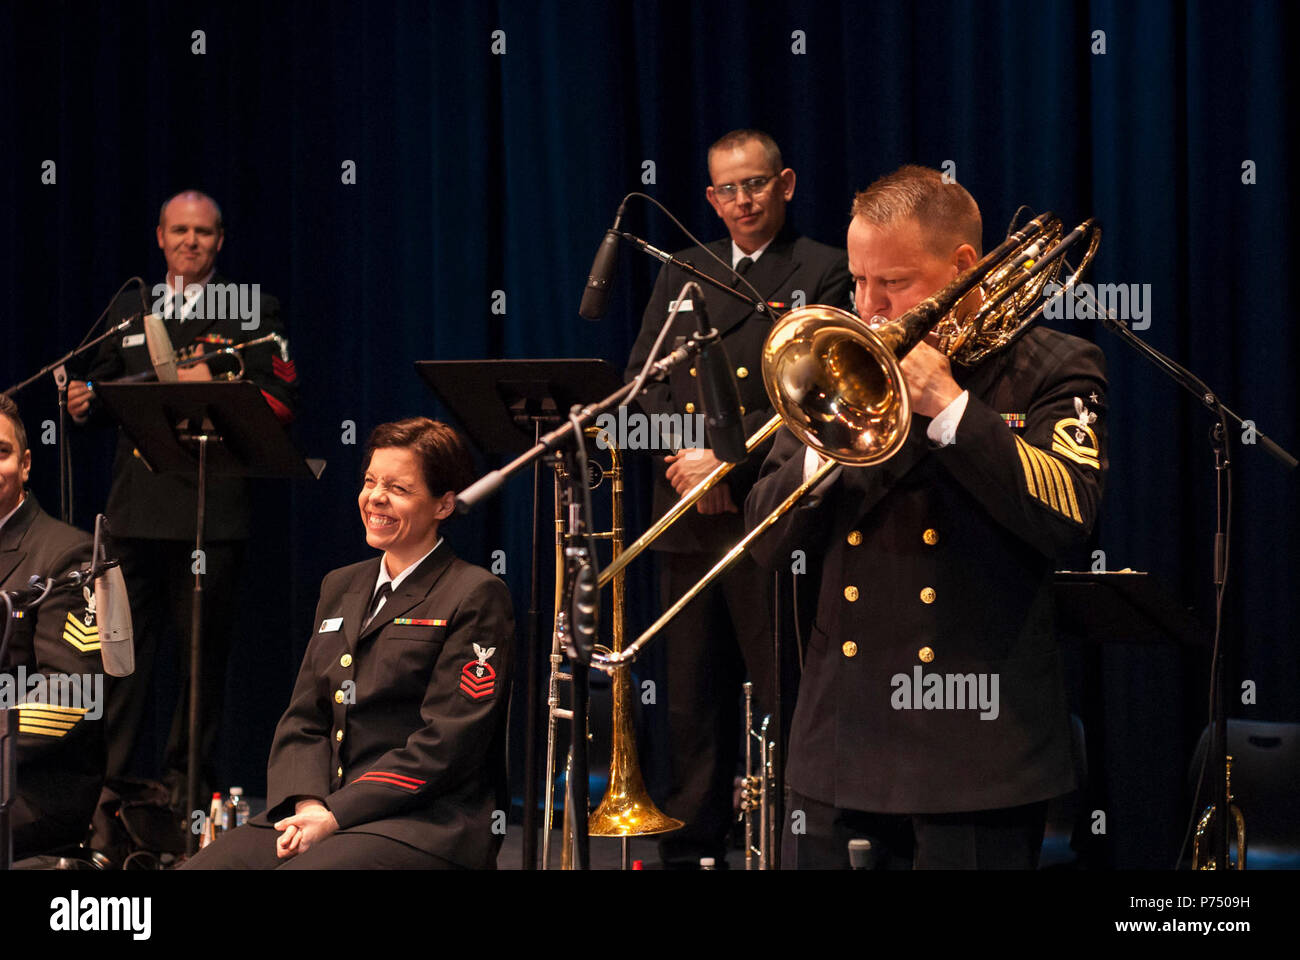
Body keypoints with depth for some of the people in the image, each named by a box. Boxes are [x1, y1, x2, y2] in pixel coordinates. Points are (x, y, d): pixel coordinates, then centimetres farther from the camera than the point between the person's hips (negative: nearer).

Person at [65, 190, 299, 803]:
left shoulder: (253, 312, 5)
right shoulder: (127, 313, 18)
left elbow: (281, 401, -4)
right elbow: (108, 393, 21)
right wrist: (86, 402, -1)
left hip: (212, 509, -3)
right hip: (136, 508, 3)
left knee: (202, 650, 2)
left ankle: (187, 777, 11)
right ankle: (106, 773, 8)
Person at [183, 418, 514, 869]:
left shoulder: (476, 596, -4)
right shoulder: (340, 587, 20)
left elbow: (444, 745, -11)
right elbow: (304, 717, 15)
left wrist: (334, 816, -16)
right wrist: (307, 804, -5)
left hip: (430, 829, -6)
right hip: (326, 810, 6)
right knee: (204, 867, -16)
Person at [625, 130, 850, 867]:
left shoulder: (823, 272, 2)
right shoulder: (684, 273, 18)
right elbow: (641, 382, 11)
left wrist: (729, 459, -15)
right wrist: (680, 458, -5)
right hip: (688, 518, 5)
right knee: (694, 699, 10)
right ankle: (693, 847, 19)